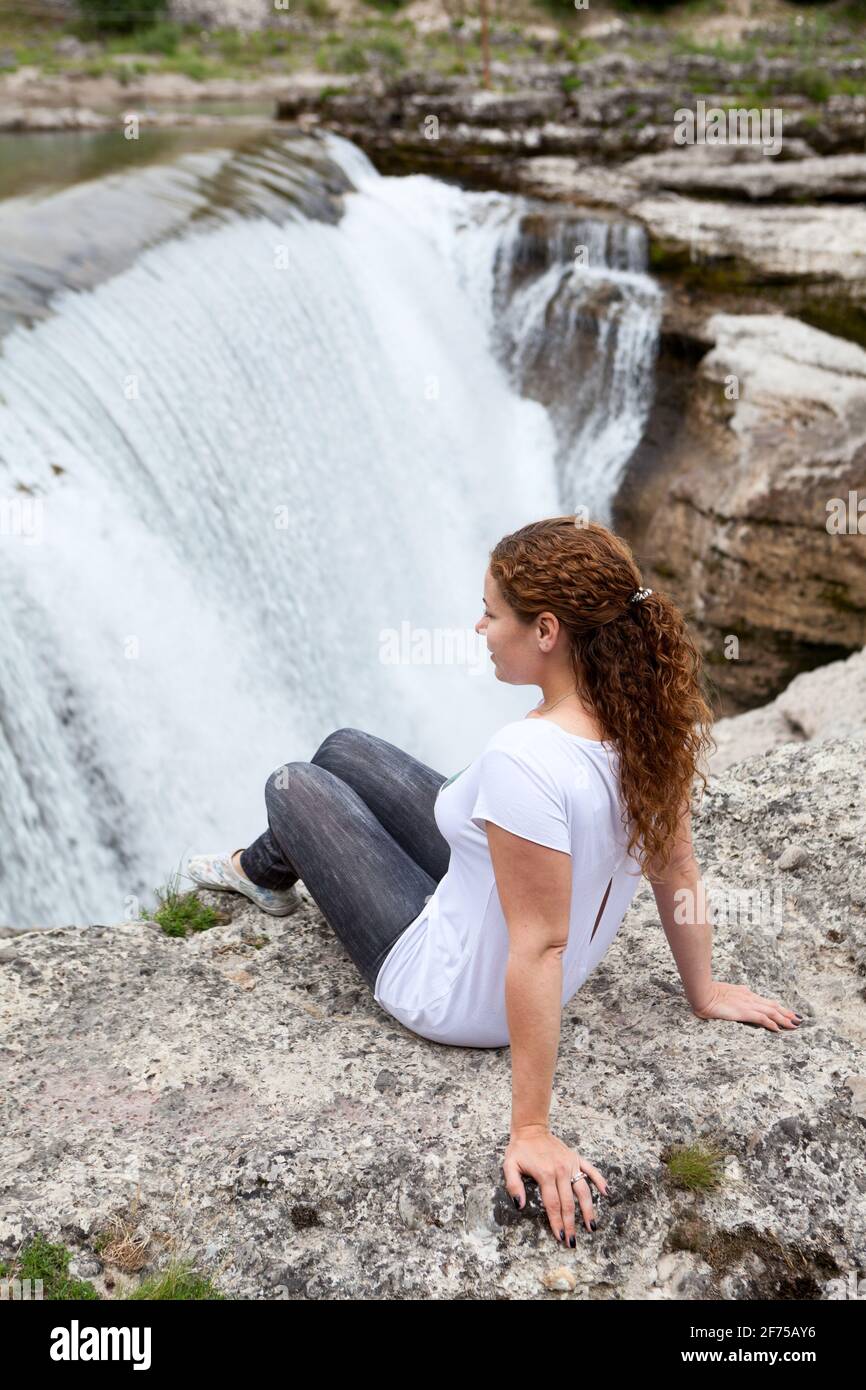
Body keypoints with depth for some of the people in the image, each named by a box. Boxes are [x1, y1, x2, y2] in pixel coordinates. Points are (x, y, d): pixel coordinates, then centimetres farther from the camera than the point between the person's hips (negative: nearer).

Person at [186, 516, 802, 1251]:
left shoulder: (525, 761, -40)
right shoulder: (654, 713, -16)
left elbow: (538, 948, -35)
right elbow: (676, 866, -5)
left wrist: (532, 1131, -25)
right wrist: (704, 991, 9)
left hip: (456, 992, -7)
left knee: (292, 786, 12)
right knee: (344, 747, 20)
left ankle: (268, 873, 50)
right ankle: (264, 868, 52)